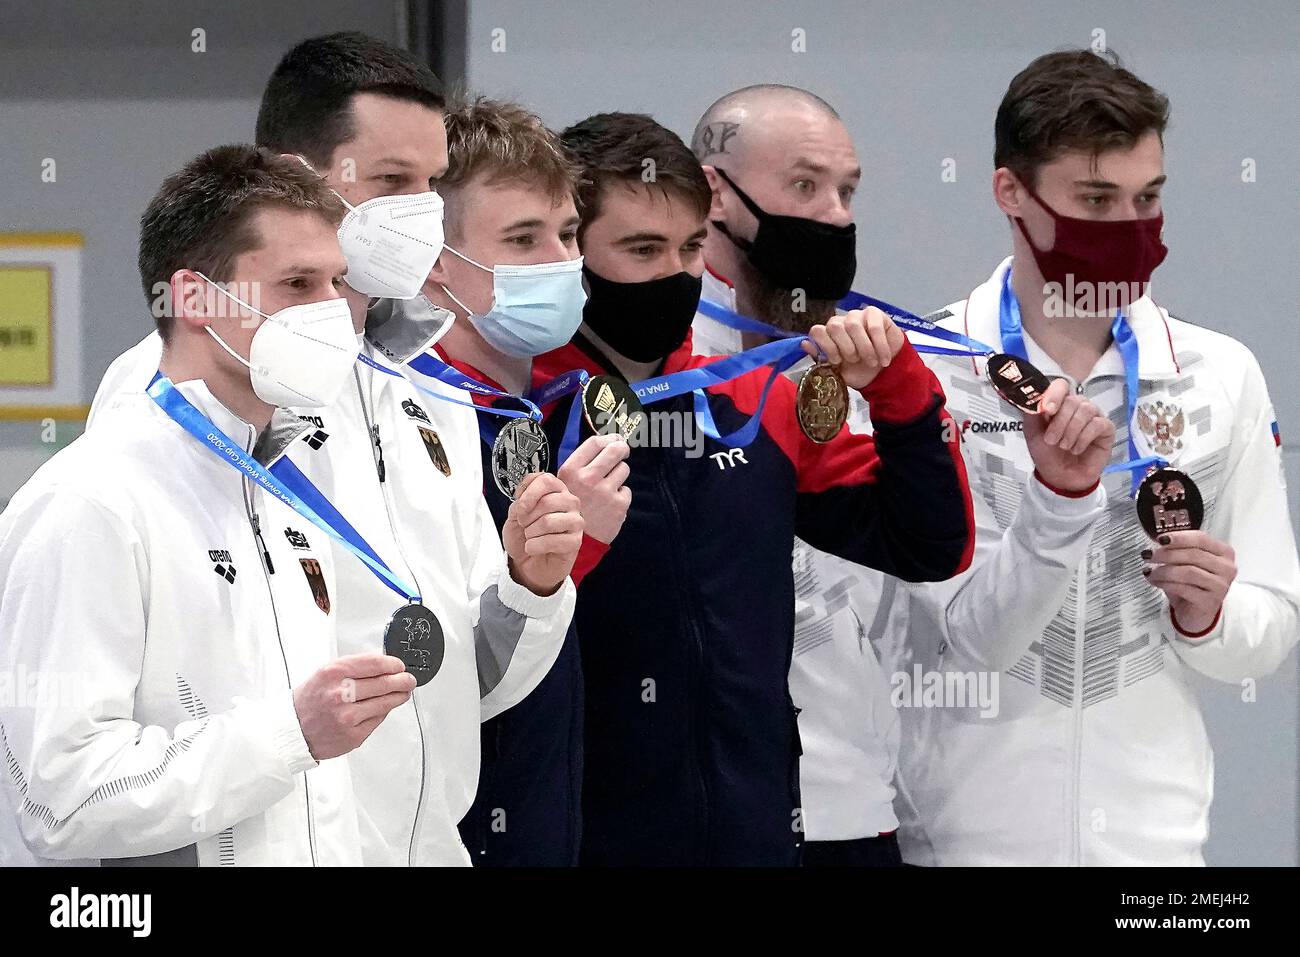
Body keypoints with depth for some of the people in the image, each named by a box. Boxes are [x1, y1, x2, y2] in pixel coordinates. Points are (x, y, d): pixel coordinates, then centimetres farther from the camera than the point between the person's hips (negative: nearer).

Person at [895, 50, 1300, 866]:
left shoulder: (1221, 377, -2)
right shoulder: (930, 372, -9)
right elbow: (972, 642, -14)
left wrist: (1208, 615, -17)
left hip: (1154, 827, 2)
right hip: (970, 833, -2)